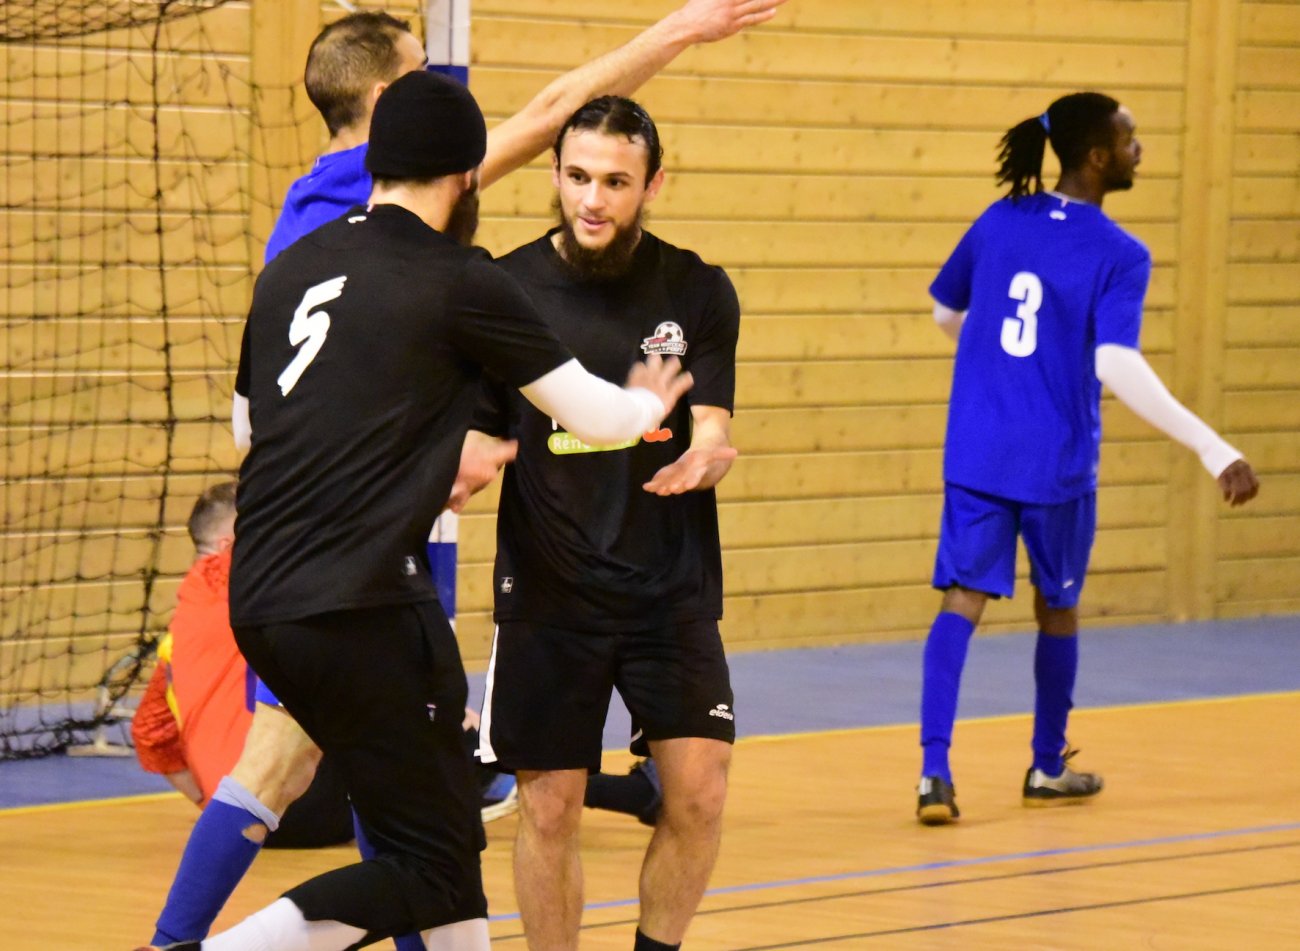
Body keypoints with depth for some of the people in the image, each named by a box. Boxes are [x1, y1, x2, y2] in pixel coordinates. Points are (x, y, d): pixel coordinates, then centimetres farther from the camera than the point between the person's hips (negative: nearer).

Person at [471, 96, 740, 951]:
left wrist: (706, 455, -26)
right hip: (549, 591, -1)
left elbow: (711, 430, -3)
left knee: (699, 792, -8)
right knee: (549, 810, 0)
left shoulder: (698, 292, 1)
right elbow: (480, 435, 1)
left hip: (672, 585, 1)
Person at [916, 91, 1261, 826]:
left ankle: (934, 771, -16)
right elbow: (1118, 368, -23)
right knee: (1058, 607, 16)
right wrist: (1215, 449, -26)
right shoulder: (1119, 256, -12)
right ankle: (1048, 768, 30)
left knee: (964, 598, -1)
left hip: (977, 451, 3)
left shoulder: (999, 223, 3)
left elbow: (946, 312, 17)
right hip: (1057, 462, -3)